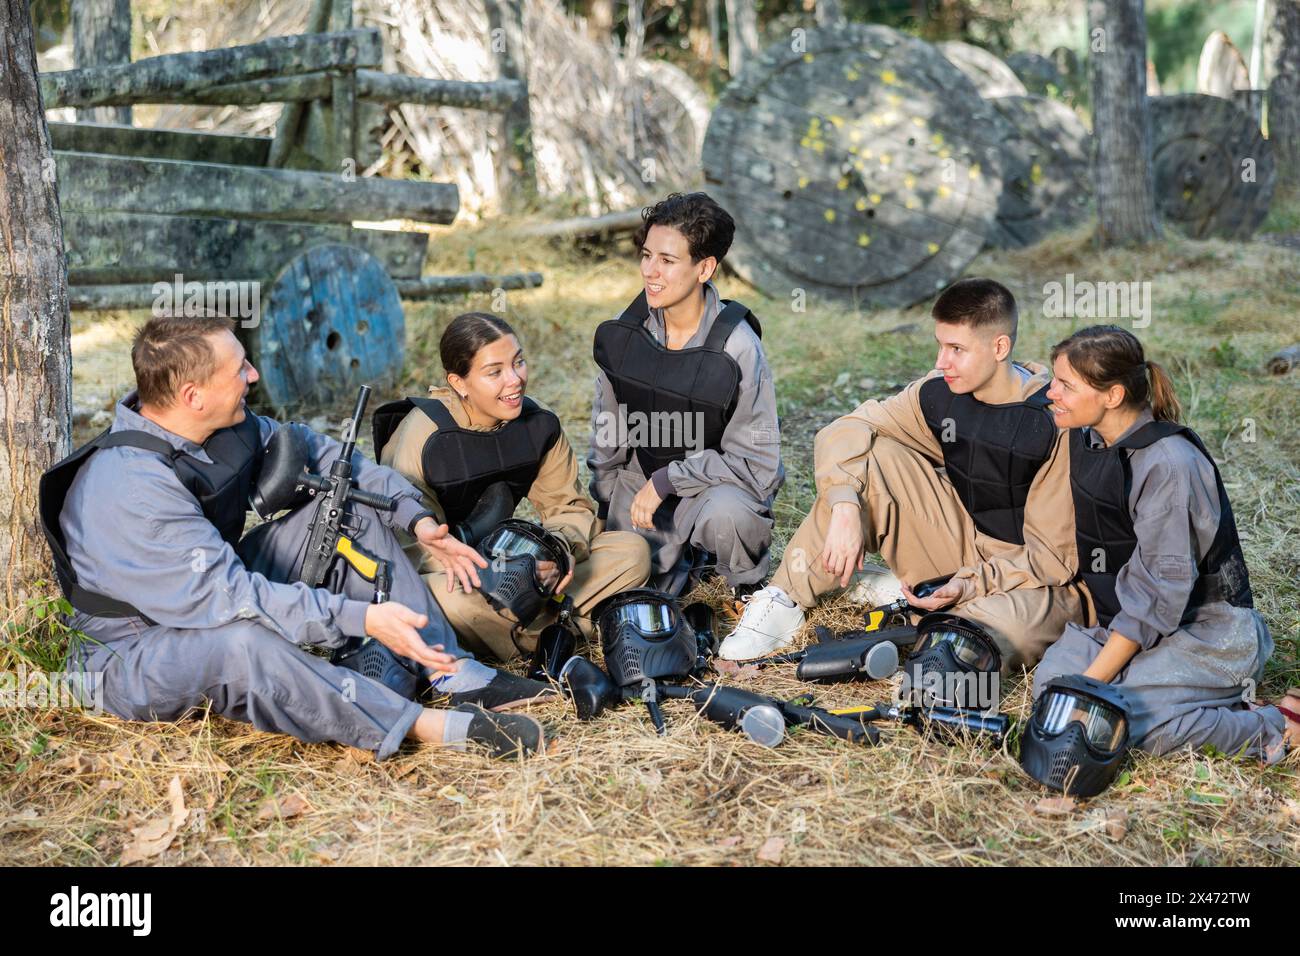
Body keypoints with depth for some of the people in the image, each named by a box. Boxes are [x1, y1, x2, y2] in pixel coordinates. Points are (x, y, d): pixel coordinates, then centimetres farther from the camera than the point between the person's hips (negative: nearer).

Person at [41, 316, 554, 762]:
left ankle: (454, 671, -8)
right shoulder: (131, 487, -31)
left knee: (348, 511, 0)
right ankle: (429, 726, -35)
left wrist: (415, 515, -3)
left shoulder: (226, 427, -7)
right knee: (242, 644, -42)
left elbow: (307, 447, 7)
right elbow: (226, 597, -35)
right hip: (132, 654, -9)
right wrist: (361, 617, -38)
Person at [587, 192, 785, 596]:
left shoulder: (737, 348, -23)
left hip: (717, 482, -4)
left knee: (722, 515, -38)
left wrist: (667, 479, -24)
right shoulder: (623, 335, -8)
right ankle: (688, 552, 24)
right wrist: (601, 516, 7)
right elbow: (608, 439, 5)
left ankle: (749, 588, -3)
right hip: (644, 478, 5)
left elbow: (754, 464, -21)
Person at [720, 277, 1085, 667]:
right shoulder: (940, 394, -5)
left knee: (998, 633, -41)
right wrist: (845, 507, -24)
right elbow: (843, 431, -7)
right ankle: (785, 602, -10)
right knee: (873, 457, -12)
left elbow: (1051, 555, -17)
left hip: (1034, 578, -5)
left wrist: (970, 585, -28)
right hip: (964, 545, 5)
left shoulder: (1054, 425, -21)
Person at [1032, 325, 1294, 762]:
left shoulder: (1169, 463, -24)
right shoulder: (1086, 439, 2)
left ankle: (1272, 728, -11)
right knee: (1051, 682, -16)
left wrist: (1092, 679, -23)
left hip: (1206, 631, -8)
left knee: (1115, 715, -29)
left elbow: (1158, 592, -23)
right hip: (1122, 619, 8)